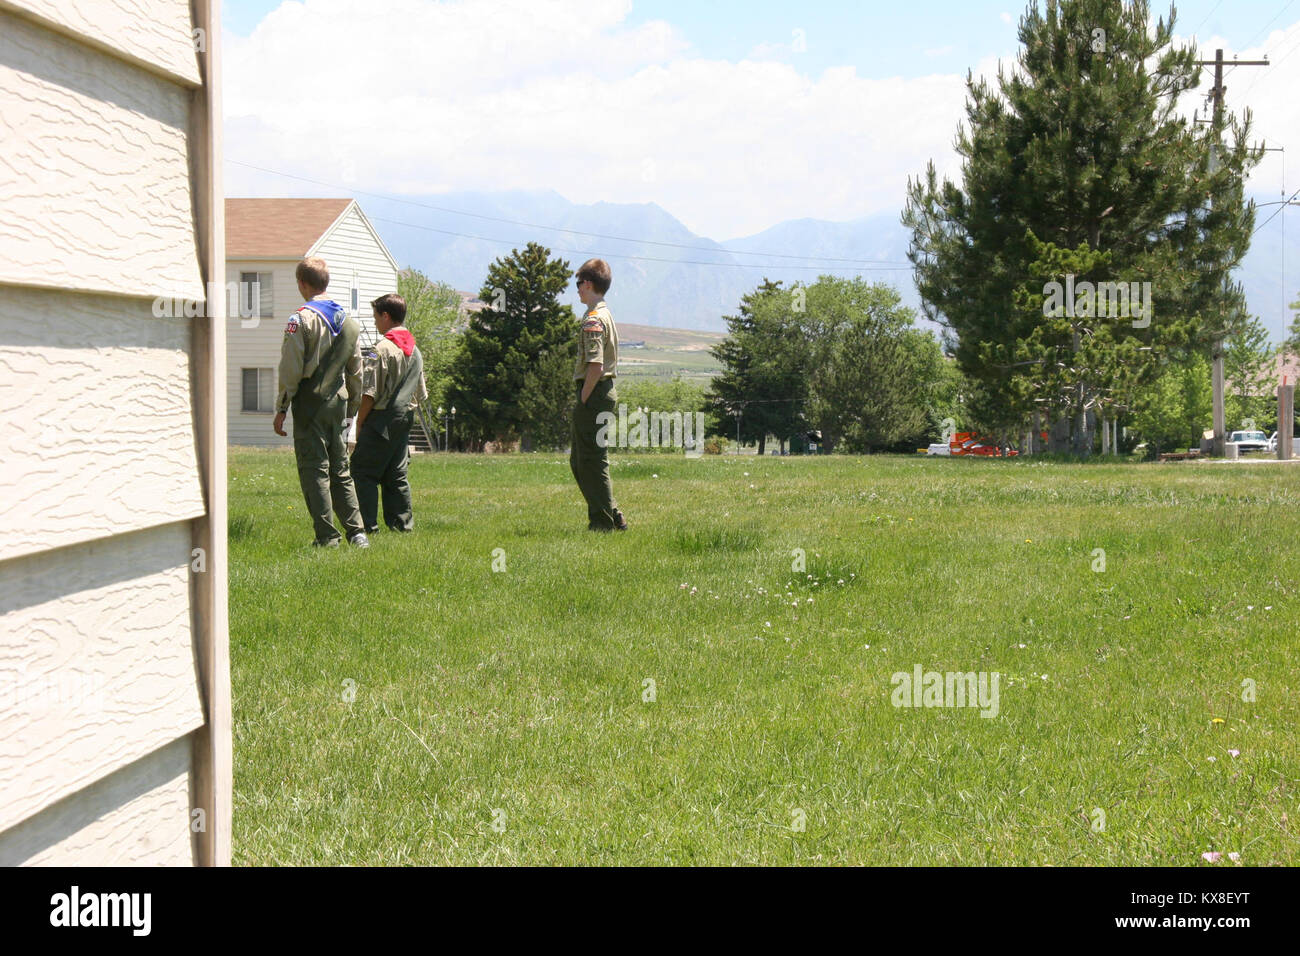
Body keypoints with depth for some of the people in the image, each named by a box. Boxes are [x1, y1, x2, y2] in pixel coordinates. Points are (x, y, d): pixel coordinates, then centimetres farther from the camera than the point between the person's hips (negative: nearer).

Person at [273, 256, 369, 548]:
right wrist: (351, 407, 22)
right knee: (339, 468, 13)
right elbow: (356, 370, 15)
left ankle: (327, 536, -4)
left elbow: (291, 369, -11)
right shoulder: (348, 321, 11)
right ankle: (356, 531, 8)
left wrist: (281, 409, -5)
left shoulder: (302, 319, -9)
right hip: (338, 401, 6)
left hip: (311, 401, -6)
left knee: (314, 469, -2)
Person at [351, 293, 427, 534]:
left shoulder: (383, 349, -14)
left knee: (363, 471, -3)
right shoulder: (414, 350, 13)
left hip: (382, 418, -8)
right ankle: (403, 521, 11)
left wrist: (360, 423, -7)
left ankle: (367, 524, -8)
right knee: (396, 473, 13)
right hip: (405, 419, 8)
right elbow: (420, 393, 18)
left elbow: (370, 393, -16)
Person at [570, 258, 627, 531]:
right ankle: (614, 517, 17)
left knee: (592, 460, -4)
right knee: (579, 460, 15)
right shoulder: (607, 315, 17)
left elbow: (595, 365, -24)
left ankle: (603, 521, -1)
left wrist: (584, 399, -16)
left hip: (594, 393, -10)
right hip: (607, 390, 10)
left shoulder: (593, 320, -15)